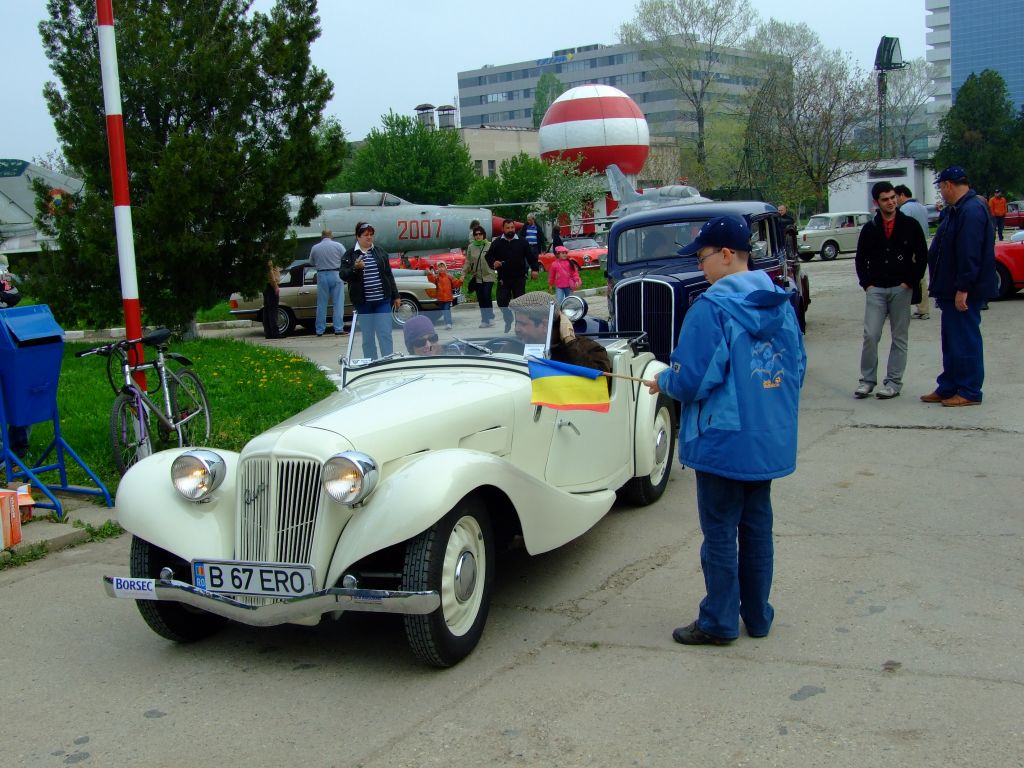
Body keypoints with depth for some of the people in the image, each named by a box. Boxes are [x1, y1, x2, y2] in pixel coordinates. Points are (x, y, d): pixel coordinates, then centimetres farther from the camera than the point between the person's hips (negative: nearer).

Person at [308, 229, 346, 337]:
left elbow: (311, 263, 10)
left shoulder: (315, 248, 3)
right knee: (338, 303, 1)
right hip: (335, 275, -2)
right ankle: (338, 329, -3)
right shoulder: (338, 246, -3)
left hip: (321, 276, 2)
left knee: (321, 304, 7)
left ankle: (320, 330, 9)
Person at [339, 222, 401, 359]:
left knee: (385, 334, -3)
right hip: (363, 303, -1)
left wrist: (395, 296, 13)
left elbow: (389, 274, 14)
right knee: (367, 337, 5)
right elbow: (343, 275, -5)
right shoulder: (349, 255, 2)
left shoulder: (380, 252, 10)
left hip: (382, 301, 1)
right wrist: (355, 268, -24)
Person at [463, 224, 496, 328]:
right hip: (477, 277, 3)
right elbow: (468, 262, 8)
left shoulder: (490, 246, -4)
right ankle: (485, 320, 13)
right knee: (480, 299, 5)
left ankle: (490, 317, 4)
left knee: (487, 296, -12)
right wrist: (464, 274, 2)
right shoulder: (471, 247, 5)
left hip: (488, 276, -3)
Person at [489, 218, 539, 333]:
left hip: (519, 278, -1)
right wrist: (493, 263, -13)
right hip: (503, 279, 1)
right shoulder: (497, 243, 5)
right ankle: (508, 321, 16)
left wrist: (534, 269, -8)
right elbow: (489, 256, 8)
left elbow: (530, 256, 4)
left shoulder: (522, 242, 4)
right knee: (502, 302, -3)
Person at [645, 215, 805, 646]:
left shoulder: (711, 309, -19)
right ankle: (758, 616, 27)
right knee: (757, 526, 17)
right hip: (771, 442, 7)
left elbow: (692, 381, -21)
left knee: (720, 533, 5)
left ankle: (719, 623, 15)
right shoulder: (781, 304, 5)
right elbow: (797, 369, 12)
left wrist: (663, 382, -1)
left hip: (723, 443, -7)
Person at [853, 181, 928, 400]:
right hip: (875, 289, 1)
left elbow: (922, 256, 4)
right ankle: (867, 380, 5)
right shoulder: (869, 229, 9)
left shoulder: (910, 225, 3)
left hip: (901, 289, -1)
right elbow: (860, 259, 15)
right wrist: (866, 283, 3)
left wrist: (910, 282, -5)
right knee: (870, 335, -6)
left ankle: (893, 382, 9)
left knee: (899, 337, 3)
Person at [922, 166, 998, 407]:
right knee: (951, 340, 15)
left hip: (965, 292, -11)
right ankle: (948, 388, 23)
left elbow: (970, 255, -25)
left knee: (965, 340, -4)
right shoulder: (955, 211, 15)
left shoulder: (971, 211, -20)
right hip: (953, 290, 11)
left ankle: (969, 391, 4)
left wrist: (962, 289, -26)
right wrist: (941, 287, 21)